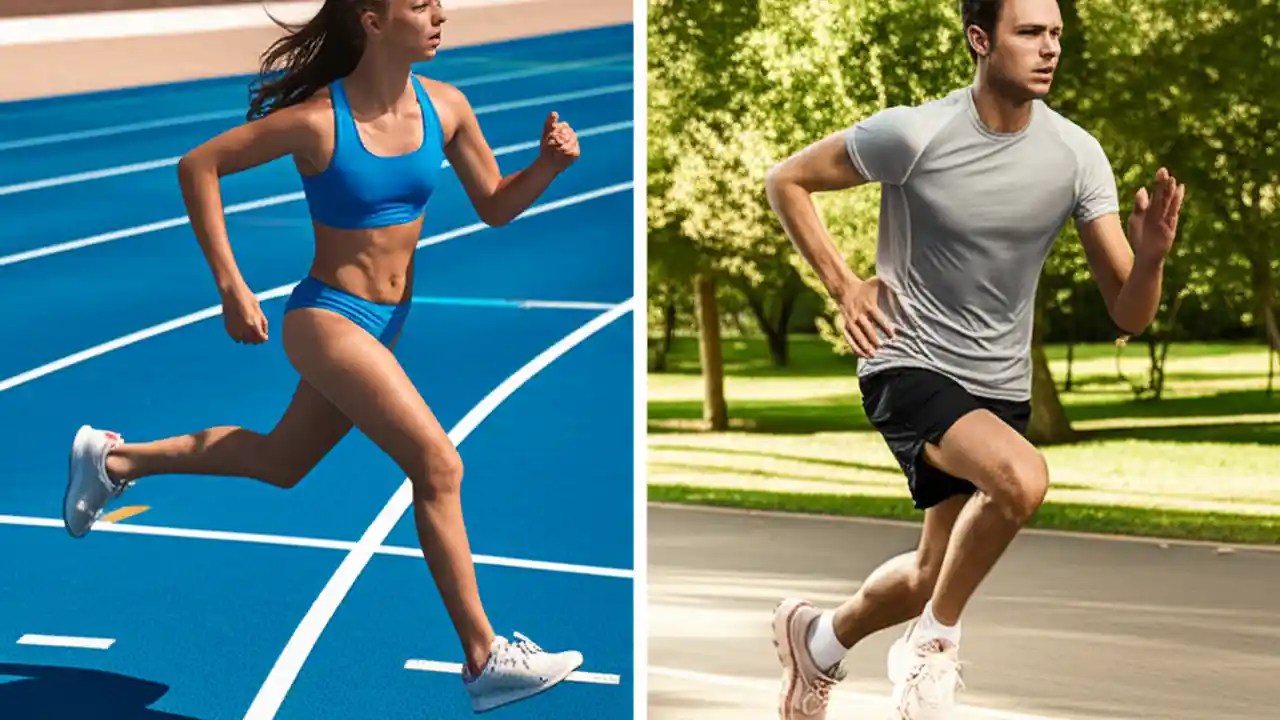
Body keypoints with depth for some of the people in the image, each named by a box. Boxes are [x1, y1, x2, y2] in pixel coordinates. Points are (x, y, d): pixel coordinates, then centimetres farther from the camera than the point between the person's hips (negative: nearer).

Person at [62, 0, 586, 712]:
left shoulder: (445, 107, -4)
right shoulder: (319, 119, -19)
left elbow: (496, 206, 5)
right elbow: (198, 165, -10)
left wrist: (549, 165, -16)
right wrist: (231, 285, -13)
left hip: (385, 324, 8)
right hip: (327, 317, -8)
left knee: (279, 462, 24)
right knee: (439, 466, -16)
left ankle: (114, 458, 42)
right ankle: (484, 660, -8)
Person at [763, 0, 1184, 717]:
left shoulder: (1076, 154, -8)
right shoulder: (913, 133, -17)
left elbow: (1130, 314, -8)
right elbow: (787, 180, -2)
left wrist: (1150, 256, -29)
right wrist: (844, 285, -8)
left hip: (1000, 387, 6)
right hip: (910, 369, -5)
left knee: (936, 572, 16)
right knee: (1023, 477, -33)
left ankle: (820, 638, 47)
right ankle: (935, 644, -9)